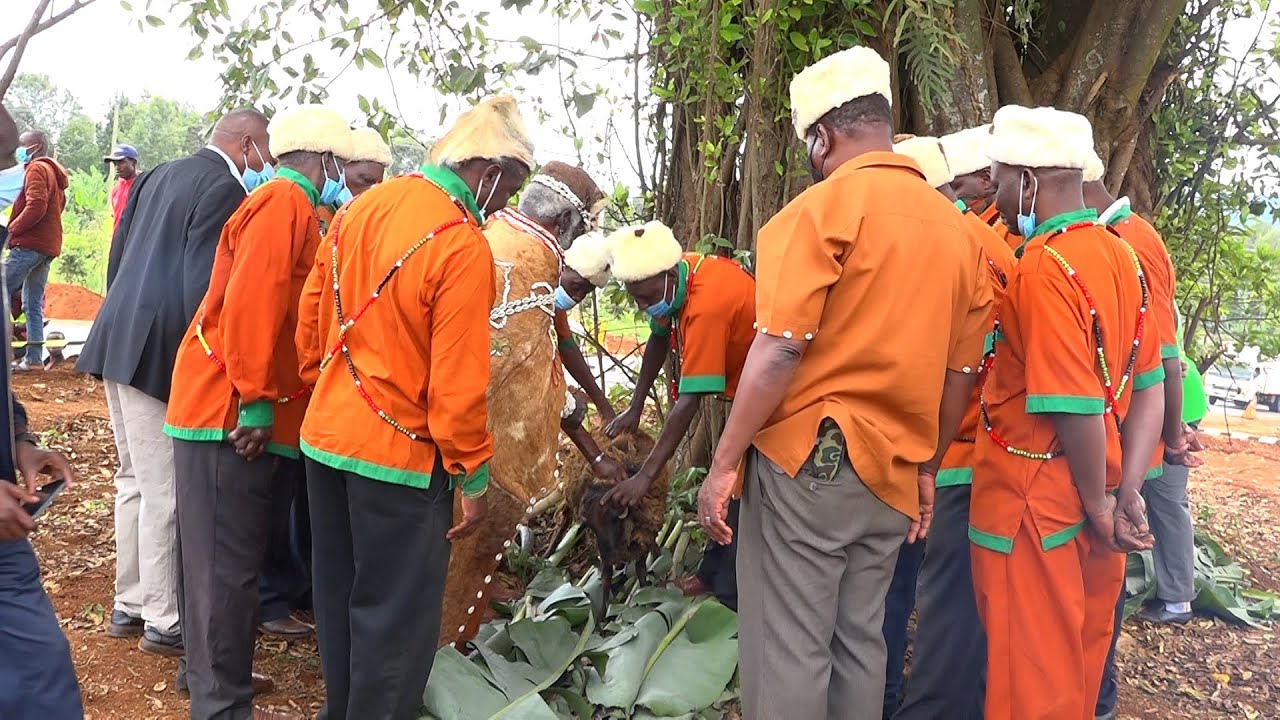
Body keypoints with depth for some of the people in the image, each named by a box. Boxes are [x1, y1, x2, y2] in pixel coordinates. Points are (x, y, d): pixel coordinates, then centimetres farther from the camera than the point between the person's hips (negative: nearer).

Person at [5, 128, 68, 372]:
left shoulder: (36, 169, -7)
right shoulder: (55, 172, 21)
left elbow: (36, 207, -19)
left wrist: (11, 229, -11)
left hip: (29, 244, -9)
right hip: (49, 245, 9)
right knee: (34, 303, 8)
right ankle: (34, 357, 6)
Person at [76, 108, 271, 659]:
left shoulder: (160, 176, 14)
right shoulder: (224, 188, -13)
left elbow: (118, 257, 18)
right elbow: (202, 285, -19)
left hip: (119, 342, 10)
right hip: (160, 355, -10)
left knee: (136, 480, 17)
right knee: (165, 490, -1)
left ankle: (130, 604, 27)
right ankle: (165, 621, 9)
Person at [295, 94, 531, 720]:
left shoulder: (362, 206, 3)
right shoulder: (464, 247, -20)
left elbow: (310, 317, 9)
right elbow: (458, 383, -20)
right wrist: (473, 478, -10)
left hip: (324, 436, 8)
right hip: (397, 455, -8)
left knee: (340, 595, 22)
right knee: (397, 617, 7)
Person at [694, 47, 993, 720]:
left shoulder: (828, 204, -10)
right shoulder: (958, 230, 9)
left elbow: (779, 351, -17)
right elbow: (959, 374, 12)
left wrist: (723, 464, -12)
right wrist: (926, 469, 22)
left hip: (807, 460, -7)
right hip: (892, 474, 7)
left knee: (788, 650, 2)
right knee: (859, 642, 16)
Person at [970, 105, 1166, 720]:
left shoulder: (1044, 268, -21)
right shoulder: (1118, 254, 5)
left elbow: (1076, 411, -24)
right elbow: (1149, 386, 4)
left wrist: (1100, 509, -11)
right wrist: (1127, 493, -1)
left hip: (1036, 507, -8)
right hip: (1089, 500, 8)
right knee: (1079, 660, 22)